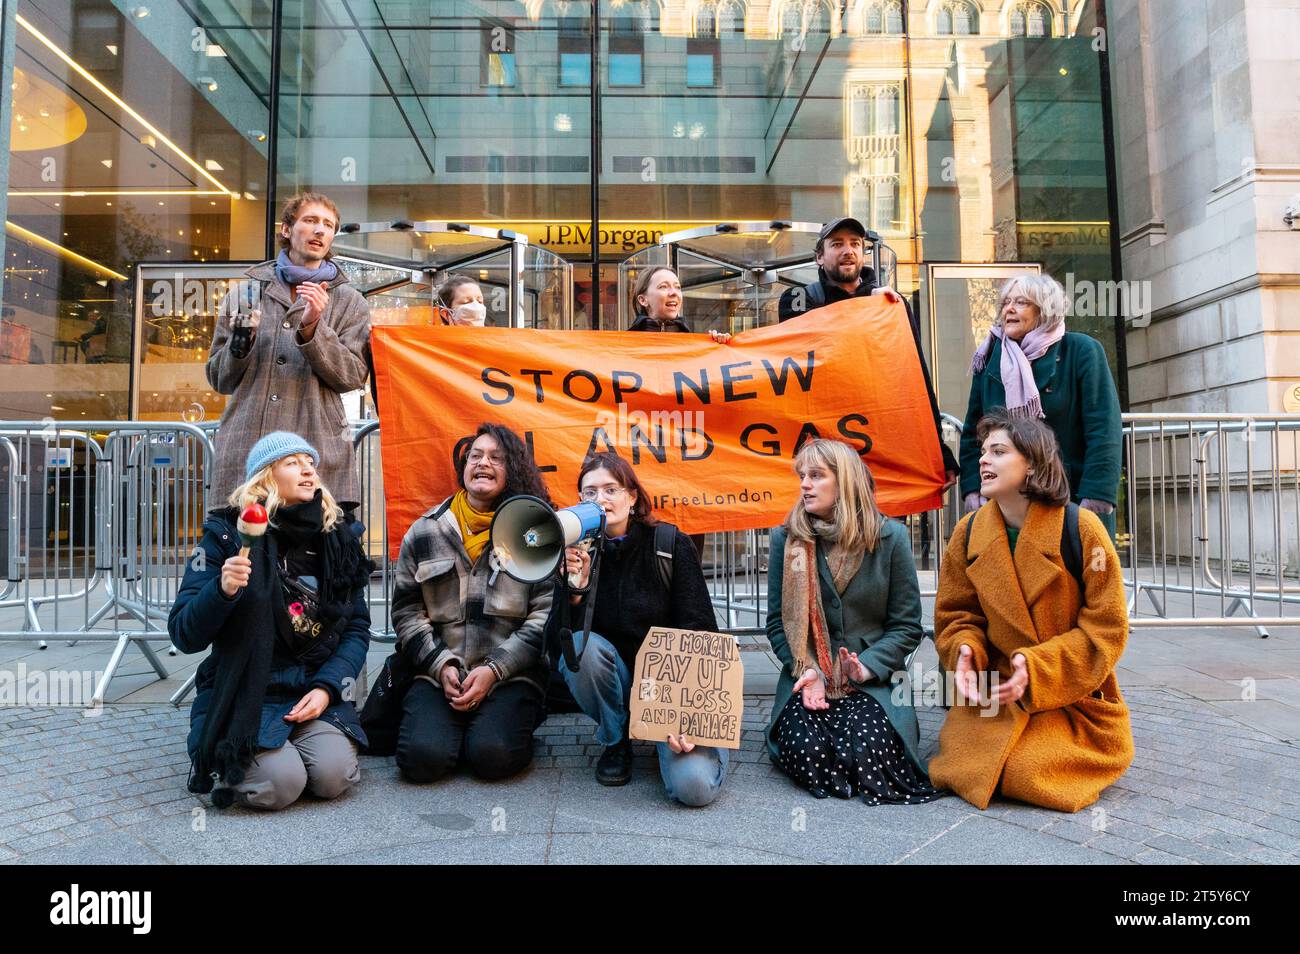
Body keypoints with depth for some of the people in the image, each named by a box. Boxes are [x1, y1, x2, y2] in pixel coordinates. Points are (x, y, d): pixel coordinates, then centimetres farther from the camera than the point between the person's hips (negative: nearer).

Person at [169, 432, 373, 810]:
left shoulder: (339, 536, 4)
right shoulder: (227, 533, -5)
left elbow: (357, 627, 5)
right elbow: (184, 635, -9)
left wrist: (326, 687, -10)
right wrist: (222, 590, -28)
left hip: (314, 690, 3)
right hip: (242, 693, -2)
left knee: (333, 776, -20)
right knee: (280, 784, -22)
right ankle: (217, 760, 11)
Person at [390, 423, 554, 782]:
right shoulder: (424, 531, 11)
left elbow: (547, 614, -3)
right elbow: (406, 612, 10)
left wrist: (495, 669, -12)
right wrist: (441, 665, -5)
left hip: (511, 675, -2)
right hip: (437, 672, 2)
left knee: (493, 755, -26)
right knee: (423, 757, -22)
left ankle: (512, 720, 7)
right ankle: (454, 723, 10)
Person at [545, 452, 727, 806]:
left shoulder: (671, 545, -10)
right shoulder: (575, 554, -5)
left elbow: (702, 634, -11)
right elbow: (558, 641, -11)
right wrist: (576, 588, -29)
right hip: (614, 683, 2)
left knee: (694, 785, -25)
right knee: (583, 644, -31)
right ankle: (615, 741, -3)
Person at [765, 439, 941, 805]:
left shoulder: (890, 537, 1)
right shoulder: (786, 539, 4)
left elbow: (907, 625, 2)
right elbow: (777, 622, 4)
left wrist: (866, 666, -14)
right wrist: (806, 670, -12)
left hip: (872, 682, 0)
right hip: (807, 680, 1)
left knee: (866, 751, -26)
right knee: (809, 751, -27)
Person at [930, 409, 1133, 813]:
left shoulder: (1080, 528, -14)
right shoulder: (969, 533, -2)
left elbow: (1107, 627, -12)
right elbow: (957, 614, 6)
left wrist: (1036, 667, -23)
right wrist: (966, 651, -18)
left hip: (1072, 697, -3)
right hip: (993, 690, 3)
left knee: (1025, 772, -20)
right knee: (962, 763, -14)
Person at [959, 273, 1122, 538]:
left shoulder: (1081, 351, -2)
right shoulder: (989, 357, 9)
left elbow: (1104, 433, -9)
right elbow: (973, 432, 10)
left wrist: (1095, 499, -17)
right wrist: (972, 489, -2)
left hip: (1073, 504, -3)